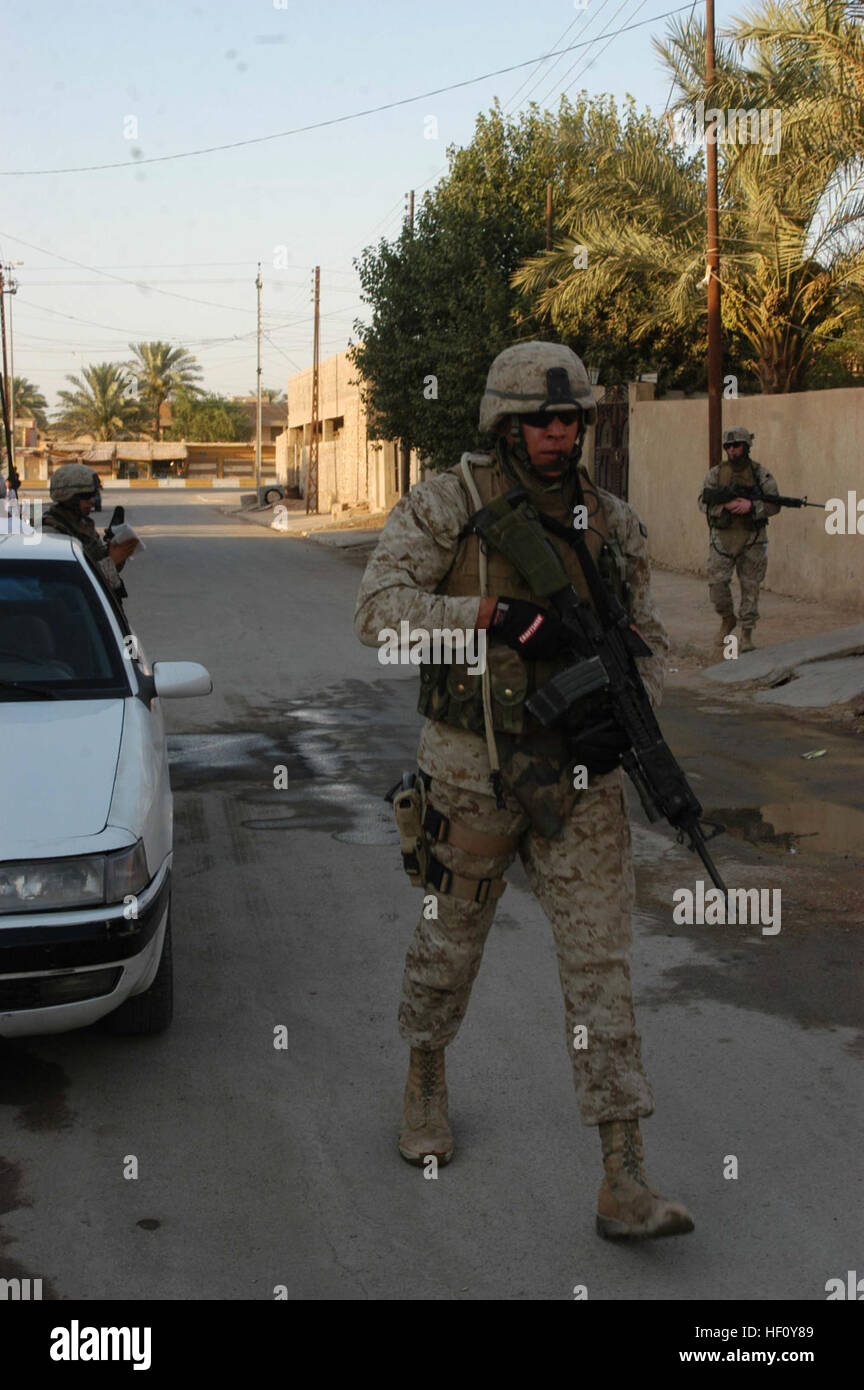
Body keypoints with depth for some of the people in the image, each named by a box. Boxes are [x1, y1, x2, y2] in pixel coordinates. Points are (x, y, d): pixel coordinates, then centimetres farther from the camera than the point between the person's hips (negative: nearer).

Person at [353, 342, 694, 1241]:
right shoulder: (446, 506, -7)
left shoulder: (611, 523, 4)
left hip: (579, 772, 2)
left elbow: (647, 642, 9)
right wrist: (498, 615, -29)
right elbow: (379, 610, -18)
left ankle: (624, 1184, -2)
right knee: (451, 937, 16)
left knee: (601, 962, -3)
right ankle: (426, 1079, 46)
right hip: (473, 769, -2)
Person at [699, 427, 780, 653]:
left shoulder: (761, 474, 1)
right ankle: (727, 619, 21)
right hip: (723, 537, 1)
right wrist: (726, 505, -19)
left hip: (752, 540, -1)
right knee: (717, 582, -5)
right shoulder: (715, 474, 4)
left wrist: (751, 506, -19)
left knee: (750, 586, 2)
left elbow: (774, 505, -2)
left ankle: (747, 633, 11)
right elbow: (703, 502, -2)